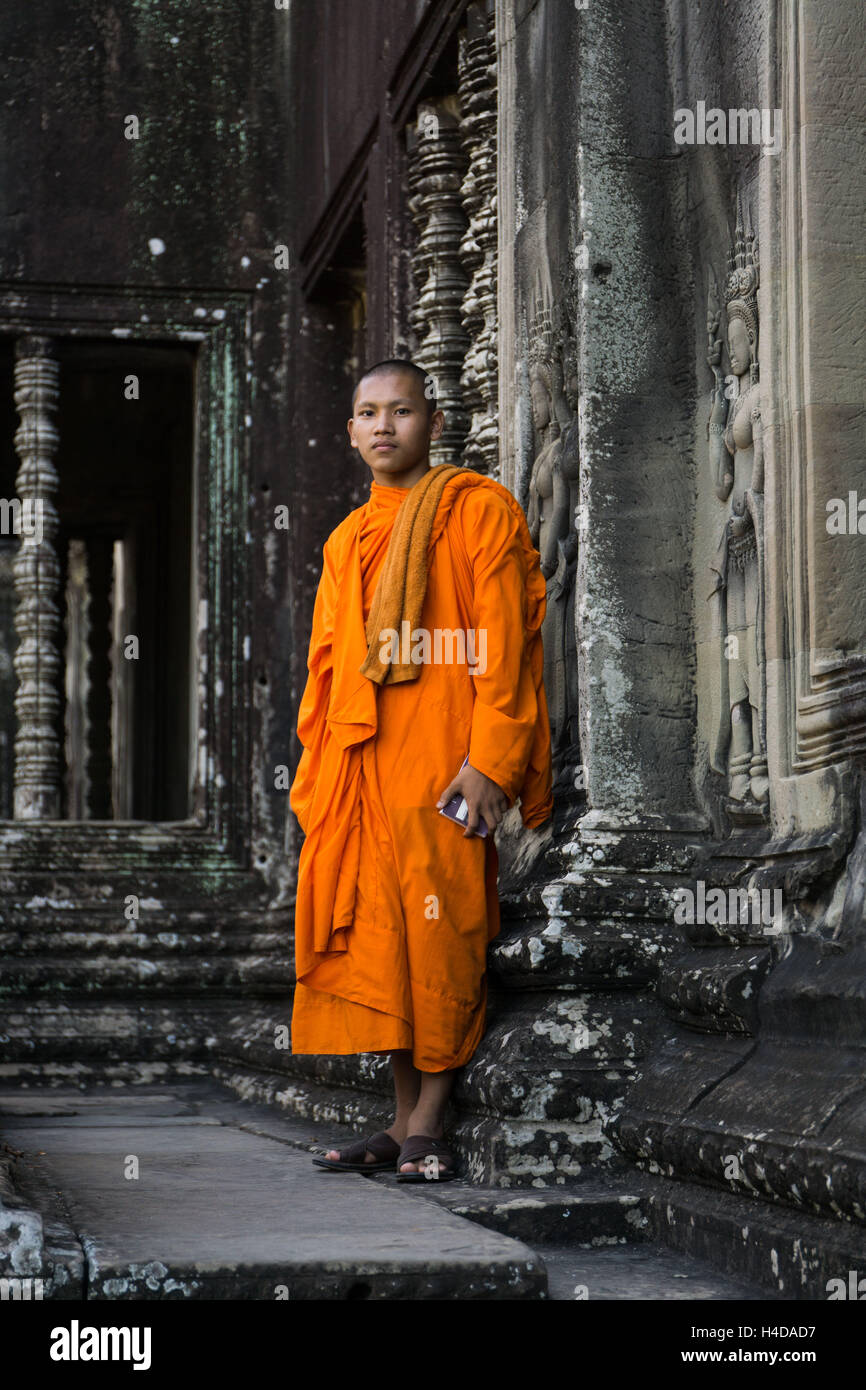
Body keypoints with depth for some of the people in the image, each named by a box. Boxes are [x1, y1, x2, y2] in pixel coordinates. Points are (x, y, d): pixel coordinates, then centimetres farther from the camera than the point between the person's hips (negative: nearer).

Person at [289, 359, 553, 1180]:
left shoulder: (479, 511, 1)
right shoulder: (347, 541, 20)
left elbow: (503, 645, -6)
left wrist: (488, 759, -15)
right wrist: (316, 773, 11)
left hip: (443, 759, -6)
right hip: (361, 766, 6)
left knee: (441, 935, -6)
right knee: (379, 937, 3)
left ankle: (428, 1123, -2)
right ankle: (404, 1119, 9)